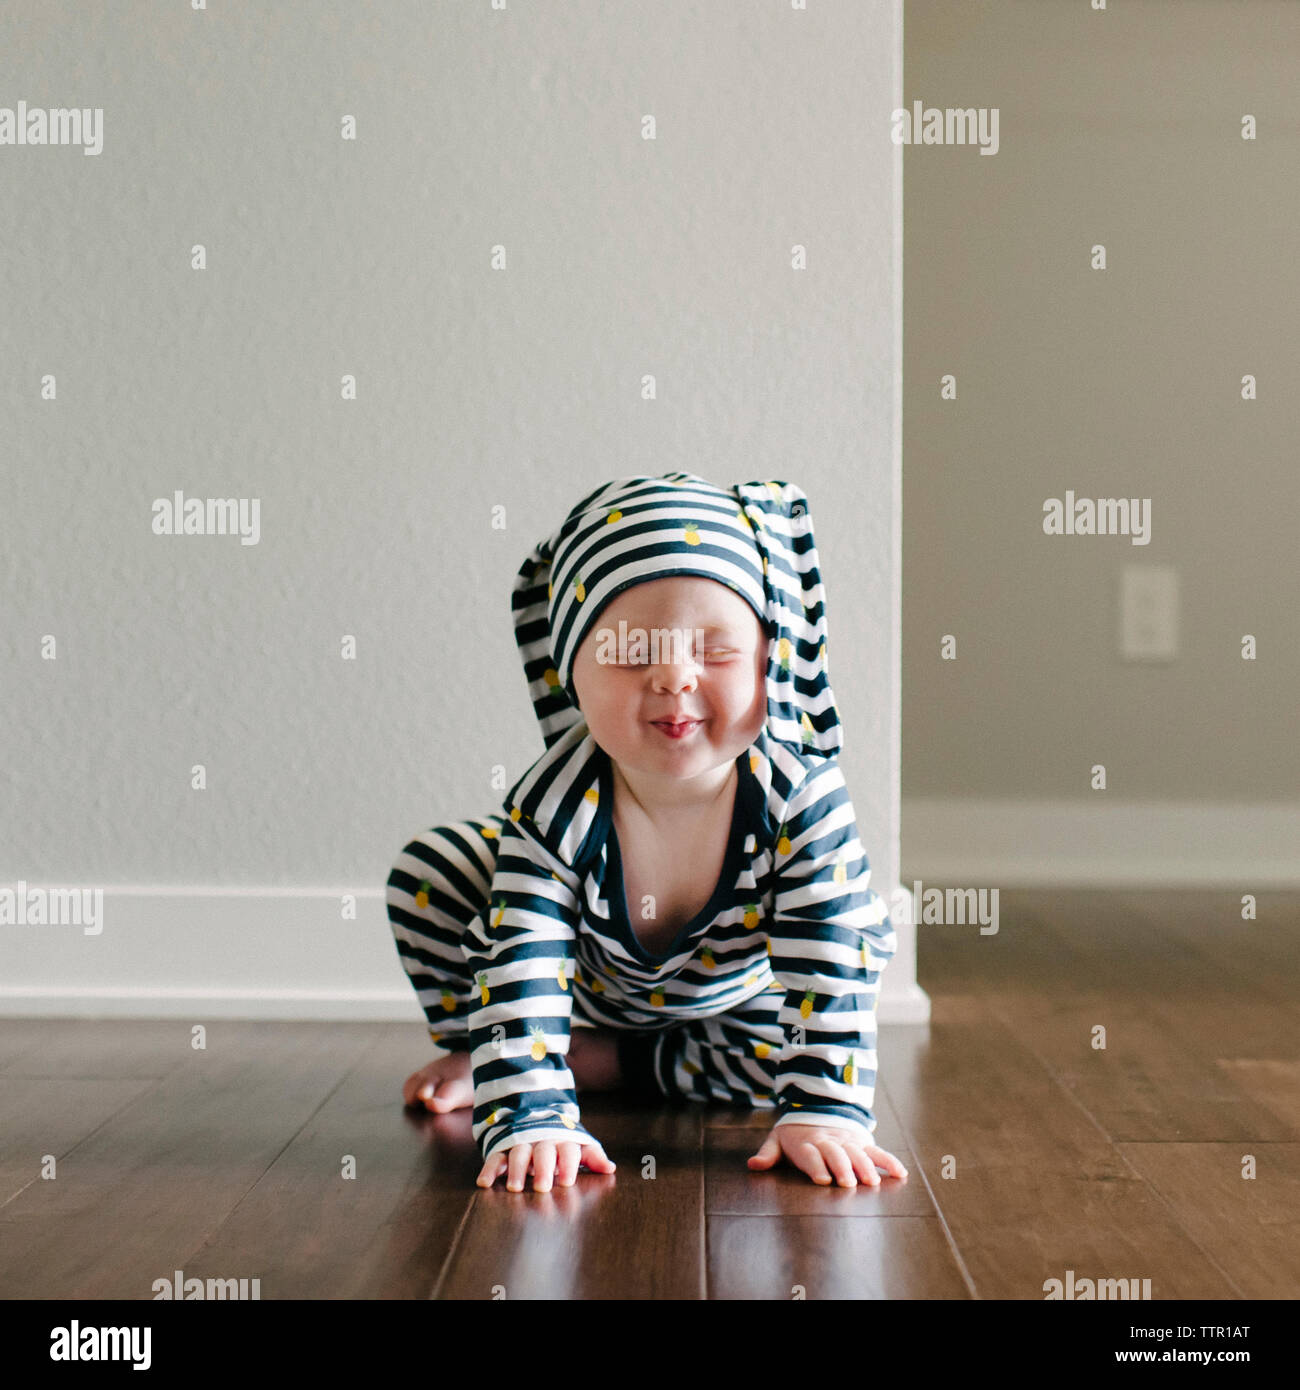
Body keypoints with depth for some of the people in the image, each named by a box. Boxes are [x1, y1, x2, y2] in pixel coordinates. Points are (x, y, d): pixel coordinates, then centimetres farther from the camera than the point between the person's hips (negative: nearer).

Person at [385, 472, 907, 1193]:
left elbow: (830, 966, -34)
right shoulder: (555, 807, -38)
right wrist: (528, 1119, -50)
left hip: (728, 993, 2)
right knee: (430, 872, -17)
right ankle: (484, 1054, 9)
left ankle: (606, 1062, -5)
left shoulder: (802, 795, -37)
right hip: (582, 981, -1)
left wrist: (824, 1111, -42)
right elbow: (519, 967, -40)